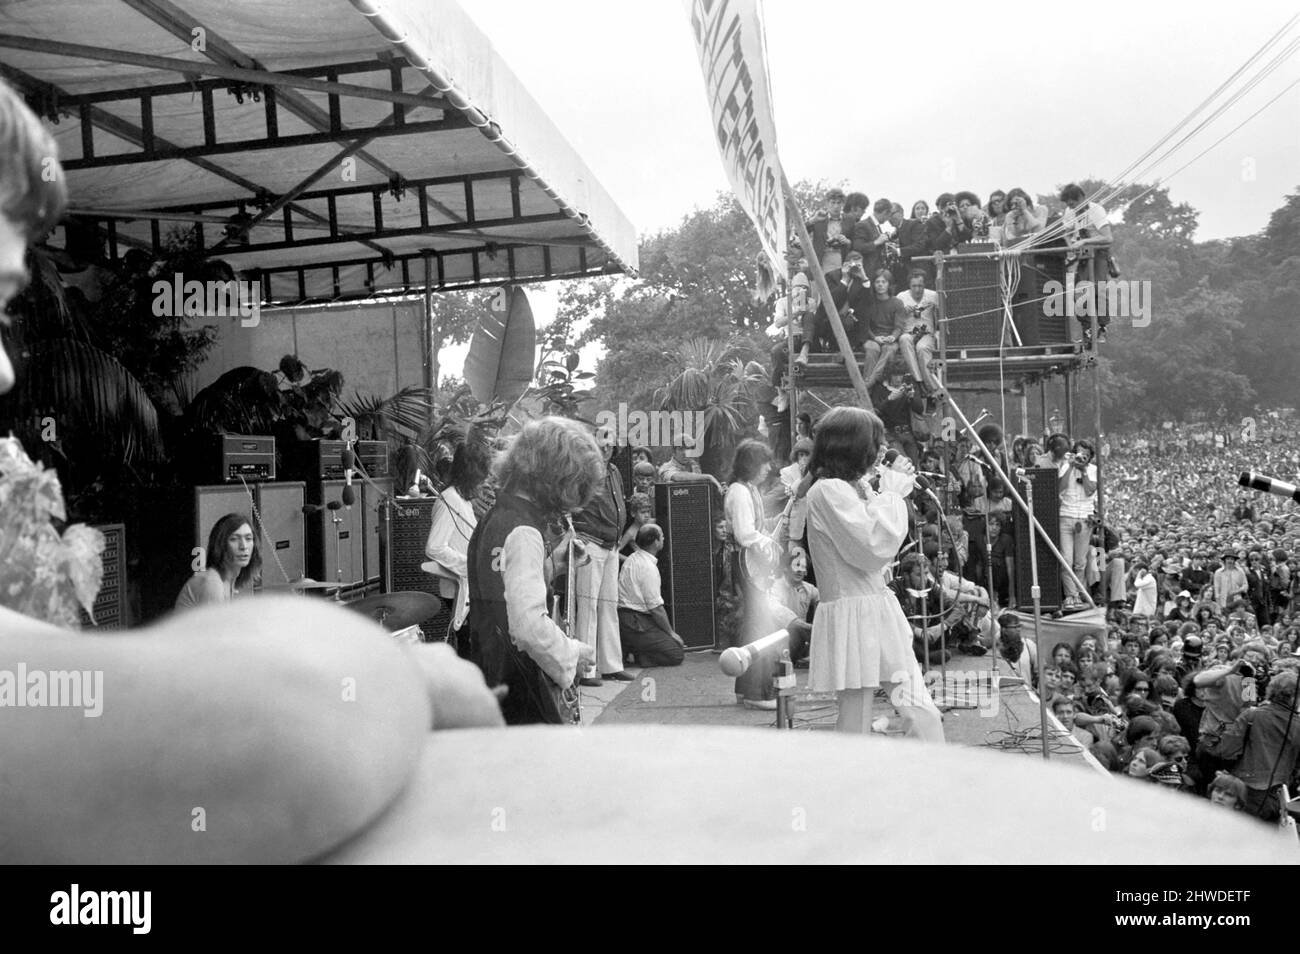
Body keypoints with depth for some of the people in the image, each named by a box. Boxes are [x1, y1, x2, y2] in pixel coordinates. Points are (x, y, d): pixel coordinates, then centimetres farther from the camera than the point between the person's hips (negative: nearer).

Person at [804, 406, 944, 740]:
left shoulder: (856, 487, 14)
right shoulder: (827, 491, -14)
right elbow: (874, 546, -19)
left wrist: (896, 488, 14)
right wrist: (892, 492, -7)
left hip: (880, 609, 9)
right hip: (851, 615, -9)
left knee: (924, 715, 5)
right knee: (855, 728, 0)